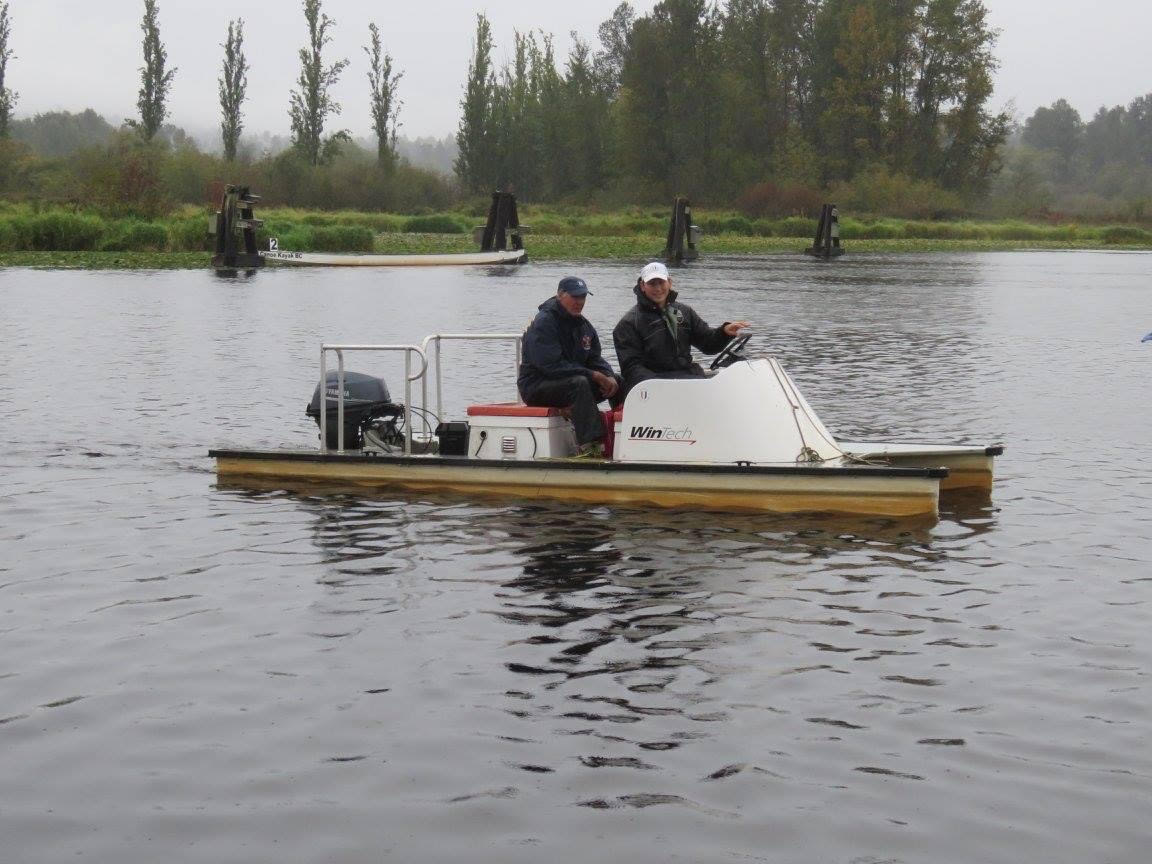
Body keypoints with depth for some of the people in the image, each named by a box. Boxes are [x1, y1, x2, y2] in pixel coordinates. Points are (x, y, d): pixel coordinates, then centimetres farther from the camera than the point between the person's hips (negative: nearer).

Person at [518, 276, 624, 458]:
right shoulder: (544, 322, -16)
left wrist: (609, 377, -12)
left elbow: (595, 359, 12)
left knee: (618, 382, -2)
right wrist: (594, 375, -24)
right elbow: (551, 366, -25)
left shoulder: (583, 324, 12)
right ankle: (590, 445, -45)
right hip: (536, 386, -9)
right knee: (580, 383, -36)